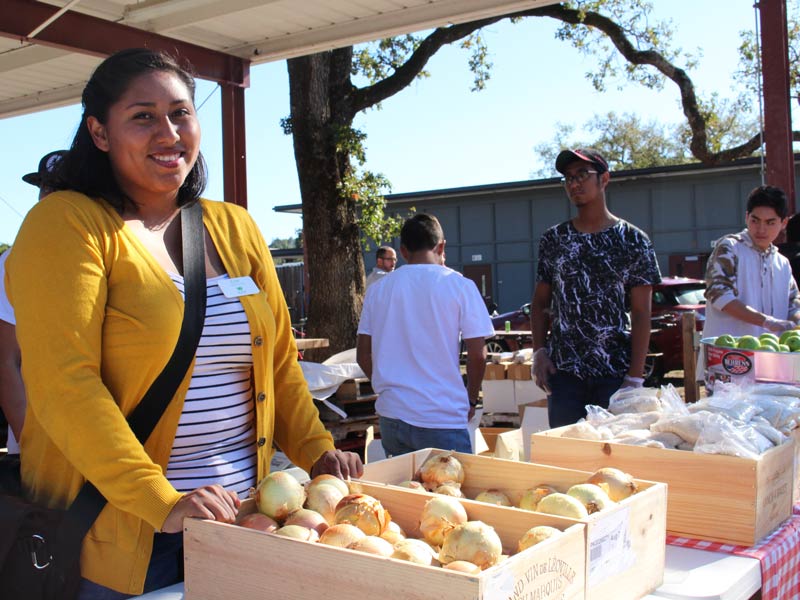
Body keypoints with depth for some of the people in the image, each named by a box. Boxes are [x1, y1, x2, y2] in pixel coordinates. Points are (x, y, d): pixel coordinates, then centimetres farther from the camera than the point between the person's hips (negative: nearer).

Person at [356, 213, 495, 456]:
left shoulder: (378, 290, 6)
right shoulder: (460, 286, -5)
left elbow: (363, 356, 8)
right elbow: (477, 355, -7)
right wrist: (471, 401, 8)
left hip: (391, 417, 4)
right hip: (442, 420, -4)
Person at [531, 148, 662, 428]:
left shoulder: (633, 240, 0)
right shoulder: (553, 239, 9)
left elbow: (641, 314, -2)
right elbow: (540, 303, 12)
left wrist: (635, 378, -8)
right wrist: (539, 352, -2)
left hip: (615, 373, -2)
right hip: (563, 372, 2)